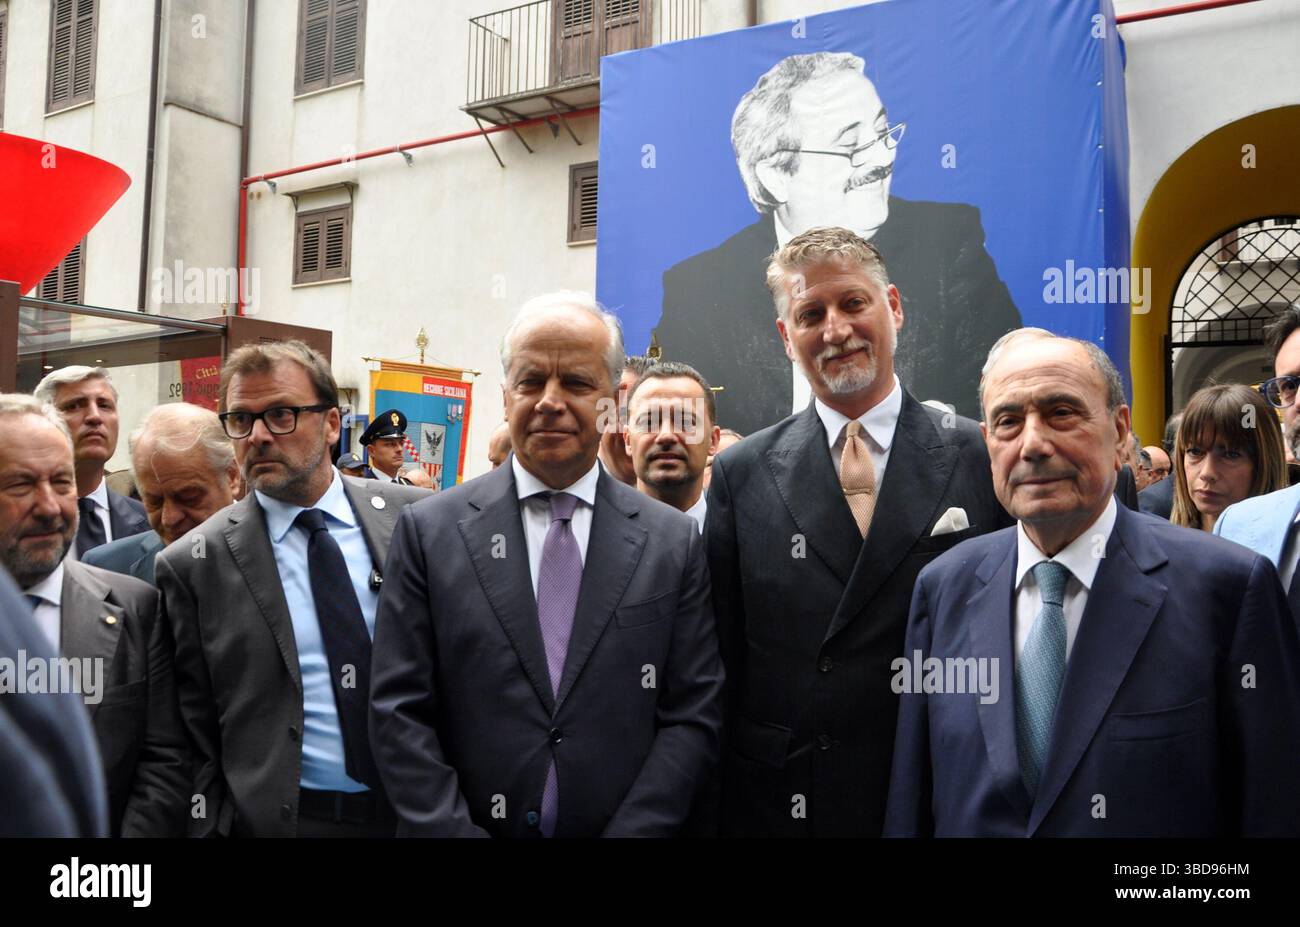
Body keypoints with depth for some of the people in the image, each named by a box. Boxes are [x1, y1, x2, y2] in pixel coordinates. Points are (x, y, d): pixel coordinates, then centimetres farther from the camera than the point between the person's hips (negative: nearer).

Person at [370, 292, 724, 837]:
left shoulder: (673, 542, -3)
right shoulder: (428, 531, -5)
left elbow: (692, 717, -5)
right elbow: (398, 714, -7)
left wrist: (632, 832, -15)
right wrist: (455, 832, -15)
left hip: (624, 827, 1)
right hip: (468, 823, 0)